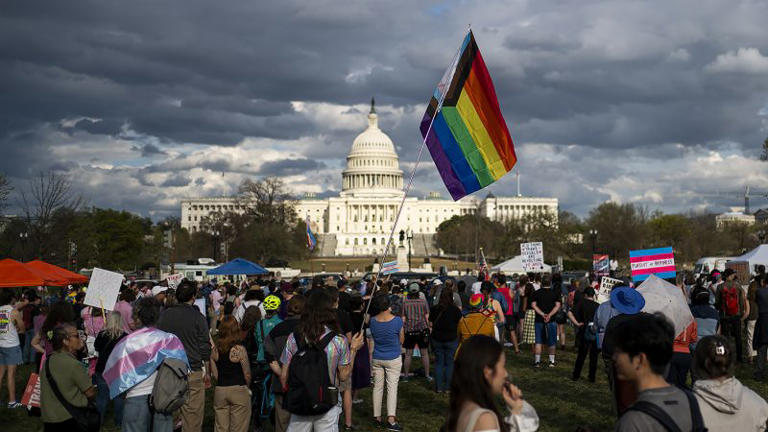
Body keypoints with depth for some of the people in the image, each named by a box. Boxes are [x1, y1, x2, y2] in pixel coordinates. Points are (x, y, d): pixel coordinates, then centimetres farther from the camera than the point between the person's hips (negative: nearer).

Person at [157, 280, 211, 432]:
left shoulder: (165, 315, 3)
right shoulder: (198, 317, -7)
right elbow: (205, 348, -4)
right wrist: (207, 372, 7)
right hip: (193, 373, -4)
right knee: (193, 415, 3)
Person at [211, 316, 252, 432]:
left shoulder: (215, 350, 0)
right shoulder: (240, 350, -12)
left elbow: (214, 375, 2)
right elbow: (247, 375, -8)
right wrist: (246, 387, 10)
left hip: (219, 391, 4)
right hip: (238, 391, -4)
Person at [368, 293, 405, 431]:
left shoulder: (373, 321, -7)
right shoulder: (397, 320, -17)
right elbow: (401, 340, -5)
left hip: (377, 359, 3)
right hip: (393, 359, -3)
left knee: (377, 387, 12)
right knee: (392, 387, -1)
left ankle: (377, 417, 17)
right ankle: (391, 419, -8)